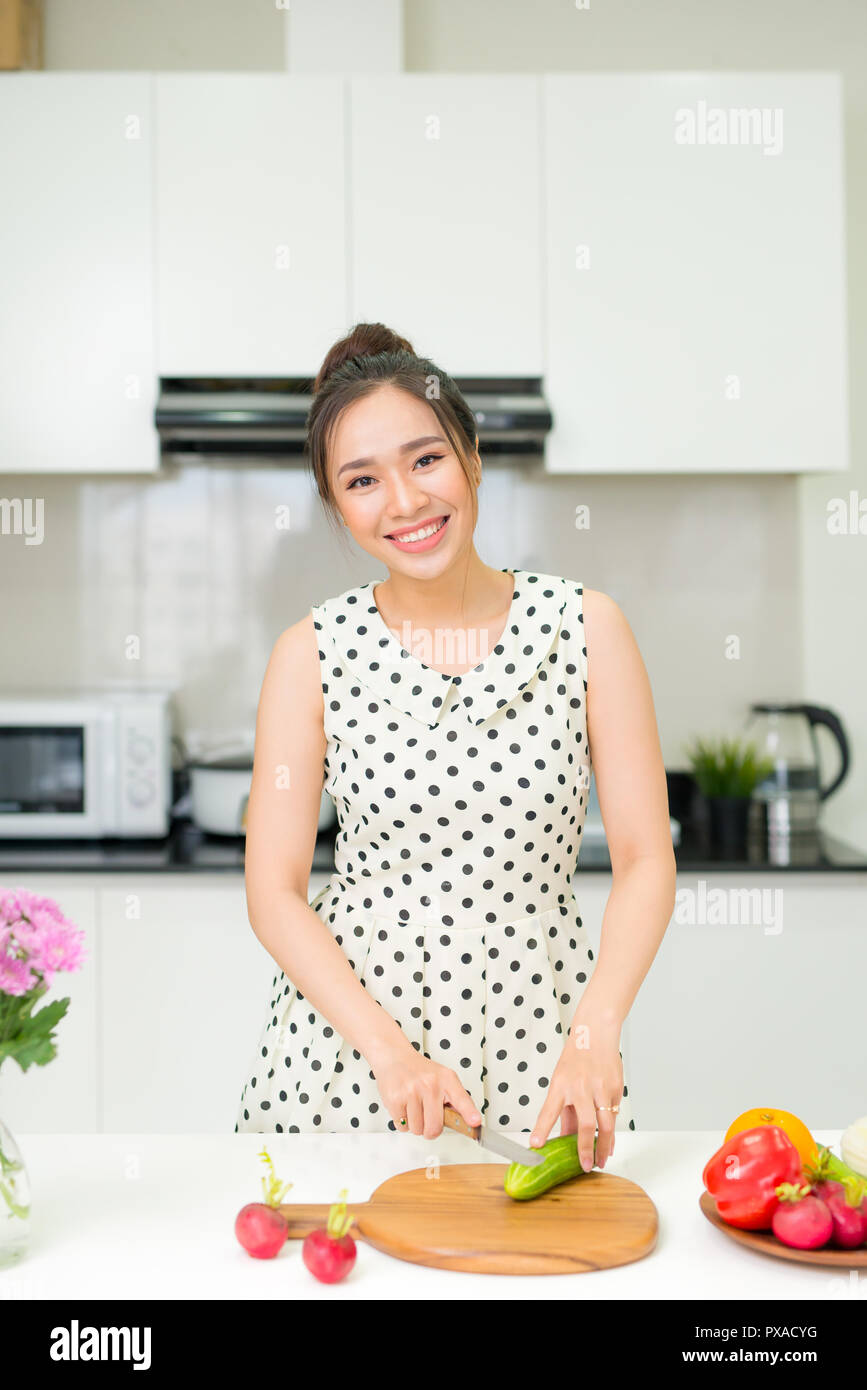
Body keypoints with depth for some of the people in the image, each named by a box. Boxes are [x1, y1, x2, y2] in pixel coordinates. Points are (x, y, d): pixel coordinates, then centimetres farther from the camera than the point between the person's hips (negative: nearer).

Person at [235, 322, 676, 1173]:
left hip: (535, 1040, 0)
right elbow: (274, 892, -5)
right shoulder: (314, 654, -6)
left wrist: (594, 1037, -19)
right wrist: (388, 1047, -16)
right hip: (345, 1051, 0)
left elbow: (644, 861, -6)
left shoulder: (582, 626, -5)